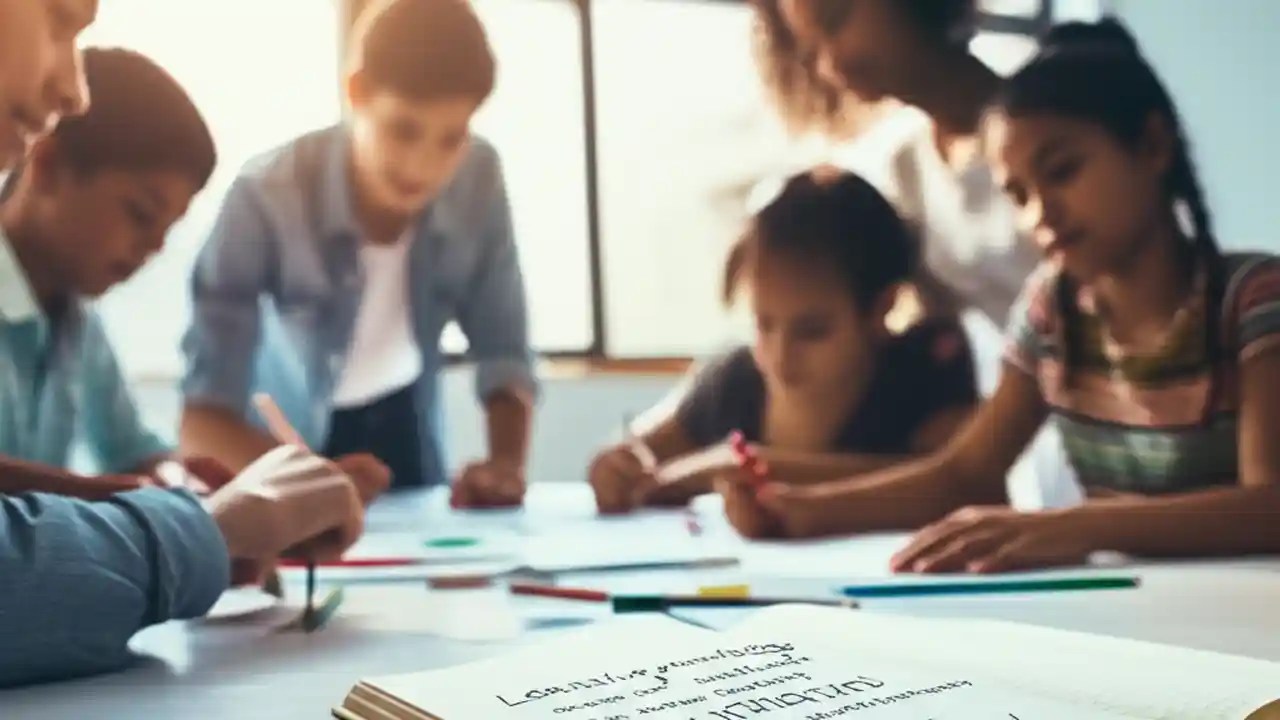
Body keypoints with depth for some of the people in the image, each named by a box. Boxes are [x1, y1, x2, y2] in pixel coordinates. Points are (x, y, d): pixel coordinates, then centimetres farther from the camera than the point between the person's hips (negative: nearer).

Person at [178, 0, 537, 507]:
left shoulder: (479, 179, -24)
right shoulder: (267, 198, -33)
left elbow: (504, 352, -15)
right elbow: (203, 413, -33)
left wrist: (507, 462, -33)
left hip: (400, 421, 2)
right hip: (283, 437, -2)